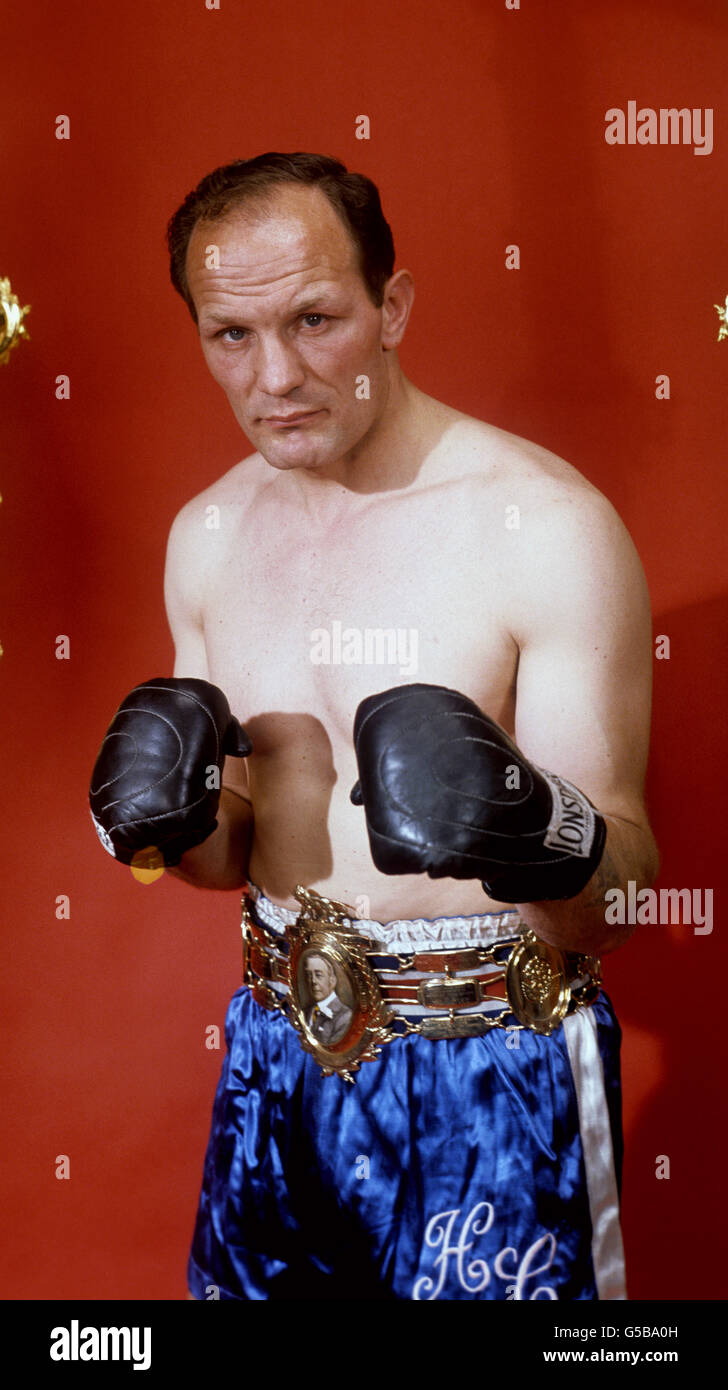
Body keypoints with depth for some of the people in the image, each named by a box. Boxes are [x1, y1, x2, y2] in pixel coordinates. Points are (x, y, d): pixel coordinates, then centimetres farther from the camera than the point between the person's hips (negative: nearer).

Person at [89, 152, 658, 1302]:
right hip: (282, 1042, 5)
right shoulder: (208, 537, 2)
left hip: (495, 1070, -5)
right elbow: (234, 855, 10)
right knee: (251, 1279, 20)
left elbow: (625, 854, -14)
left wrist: (542, 833, -35)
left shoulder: (548, 525, -16)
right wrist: (173, 825, -12)